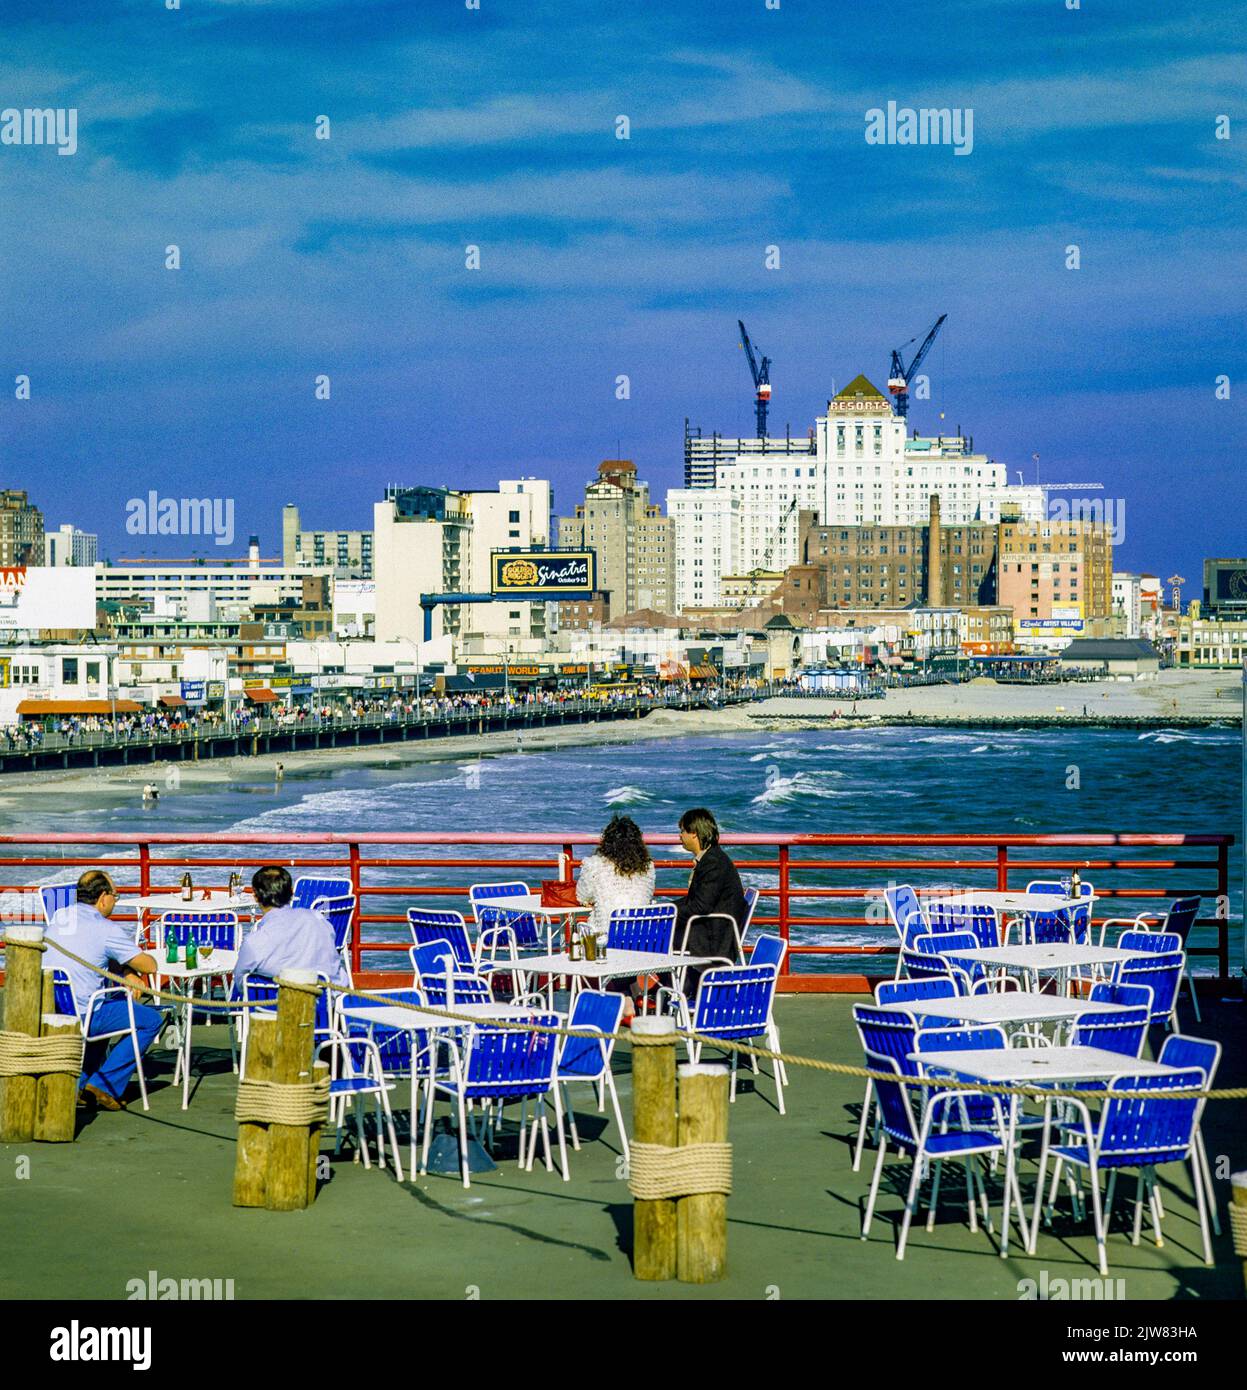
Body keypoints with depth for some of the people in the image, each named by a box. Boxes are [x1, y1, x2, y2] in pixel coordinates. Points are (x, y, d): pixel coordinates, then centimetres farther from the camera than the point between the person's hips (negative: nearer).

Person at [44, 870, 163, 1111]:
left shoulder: (57, 919, 13)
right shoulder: (105, 929, -9)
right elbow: (150, 966, -3)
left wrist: (128, 973, 11)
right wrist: (132, 970, 20)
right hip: (80, 1016, -8)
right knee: (151, 1019, 5)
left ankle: (81, 1083, 25)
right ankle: (105, 1084, 1)